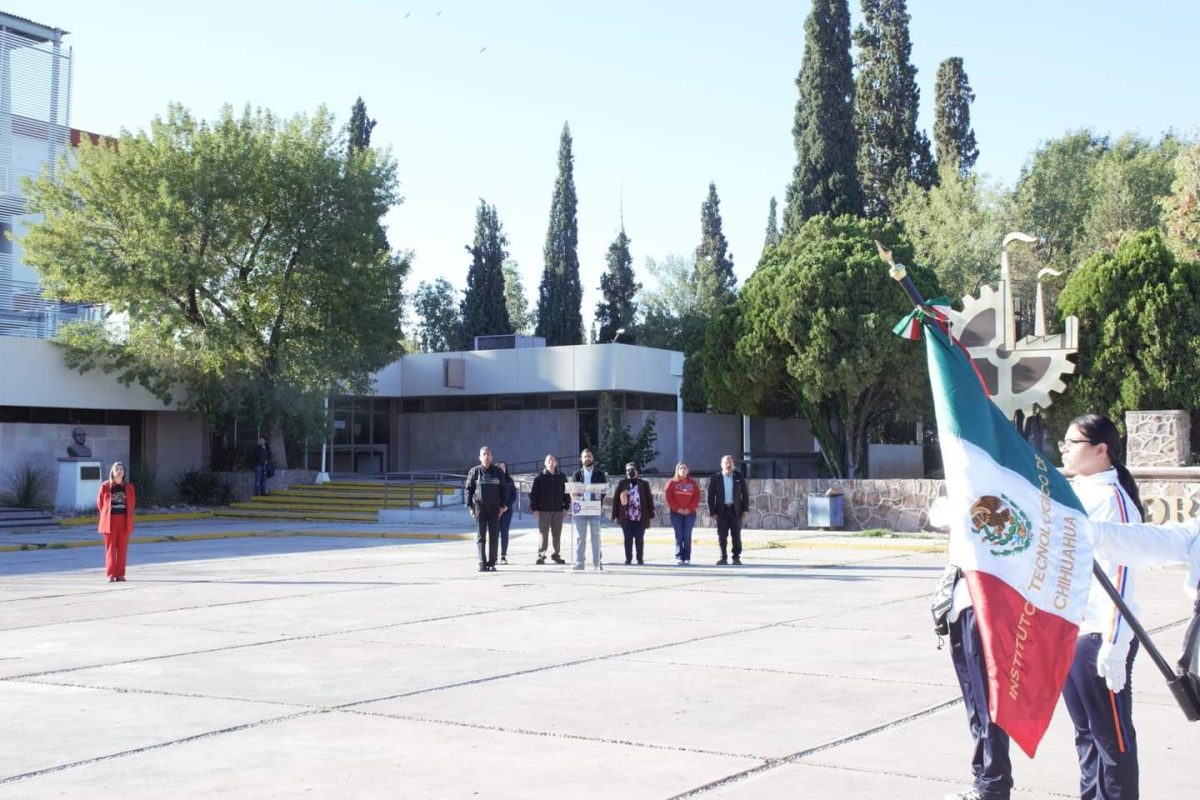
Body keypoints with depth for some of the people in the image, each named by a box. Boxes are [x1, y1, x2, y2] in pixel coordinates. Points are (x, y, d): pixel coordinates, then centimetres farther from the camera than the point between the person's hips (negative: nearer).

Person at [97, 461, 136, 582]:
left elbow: (132, 503, 14)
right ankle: (111, 574, 0)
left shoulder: (129, 487, 7)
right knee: (110, 547, -2)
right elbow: (100, 503, 7)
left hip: (124, 521, 2)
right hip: (110, 521, -2)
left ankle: (120, 574, 7)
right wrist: (106, 515, 7)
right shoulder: (105, 486, 1)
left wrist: (128, 516, 9)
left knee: (122, 548, 3)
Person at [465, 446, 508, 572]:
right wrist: (470, 506, -3)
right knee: (481, 537, -2)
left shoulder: (498, 471, 7)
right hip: (480, 507, -1)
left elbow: (502, 489, 11)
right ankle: (482, 563, 0)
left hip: (494, 508, 1)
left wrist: (503, 505, 4)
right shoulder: (474, 471, 3)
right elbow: (469, 489, 4)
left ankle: (491, 563, 6)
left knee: (494, 537, 1)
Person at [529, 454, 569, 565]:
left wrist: (566, 507, 3)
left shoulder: (561, 477, 8)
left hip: (558, 510, 2)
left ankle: (556, 554, 16)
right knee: (543, 534, -2)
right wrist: (534, 508, -8)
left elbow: (566, 493, 10)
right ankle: (541, 554, 6)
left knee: (557, 535, 6)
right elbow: (533, 493, -2)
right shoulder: (540, 477, 0)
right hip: (543, 510, -2)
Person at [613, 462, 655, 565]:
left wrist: (651, 514, 0)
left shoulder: (644, 483, 5)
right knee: (628, 538, 3)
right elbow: (616, 499, 2)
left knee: (639, 539, 4)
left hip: (640, 518, 0)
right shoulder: (622, 483, 4)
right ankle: (628, 558, 11)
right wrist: (615, 515, -3)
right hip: (626, 518, 0)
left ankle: (640, 558, 14)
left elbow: (649, 499, 4)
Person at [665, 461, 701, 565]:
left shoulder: (693, 482, 9)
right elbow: (668, 496, -2)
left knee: (687, 536, -3)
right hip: (676, 513, -1)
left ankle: (687, 558, 0)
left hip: (690, 513, 1)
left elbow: (697, 497, 3)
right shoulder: (672, 482, 6)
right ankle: (679, 557, -2)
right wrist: (677, 509, -10)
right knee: (678, 536, -4)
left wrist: (689, 509, -8)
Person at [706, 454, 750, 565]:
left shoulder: (739, 477, 5)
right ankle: (723, 558, 6)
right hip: (722, 510, -1)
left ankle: (736, 557, 6)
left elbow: (745, 493, 7)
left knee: (736, 535, 1)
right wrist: (712, 512, -5)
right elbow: (711, 496, 0)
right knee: (722, 536, 0)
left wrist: (745, 509, 0)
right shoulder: (715, 478, 1)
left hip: (735, 510, 1)